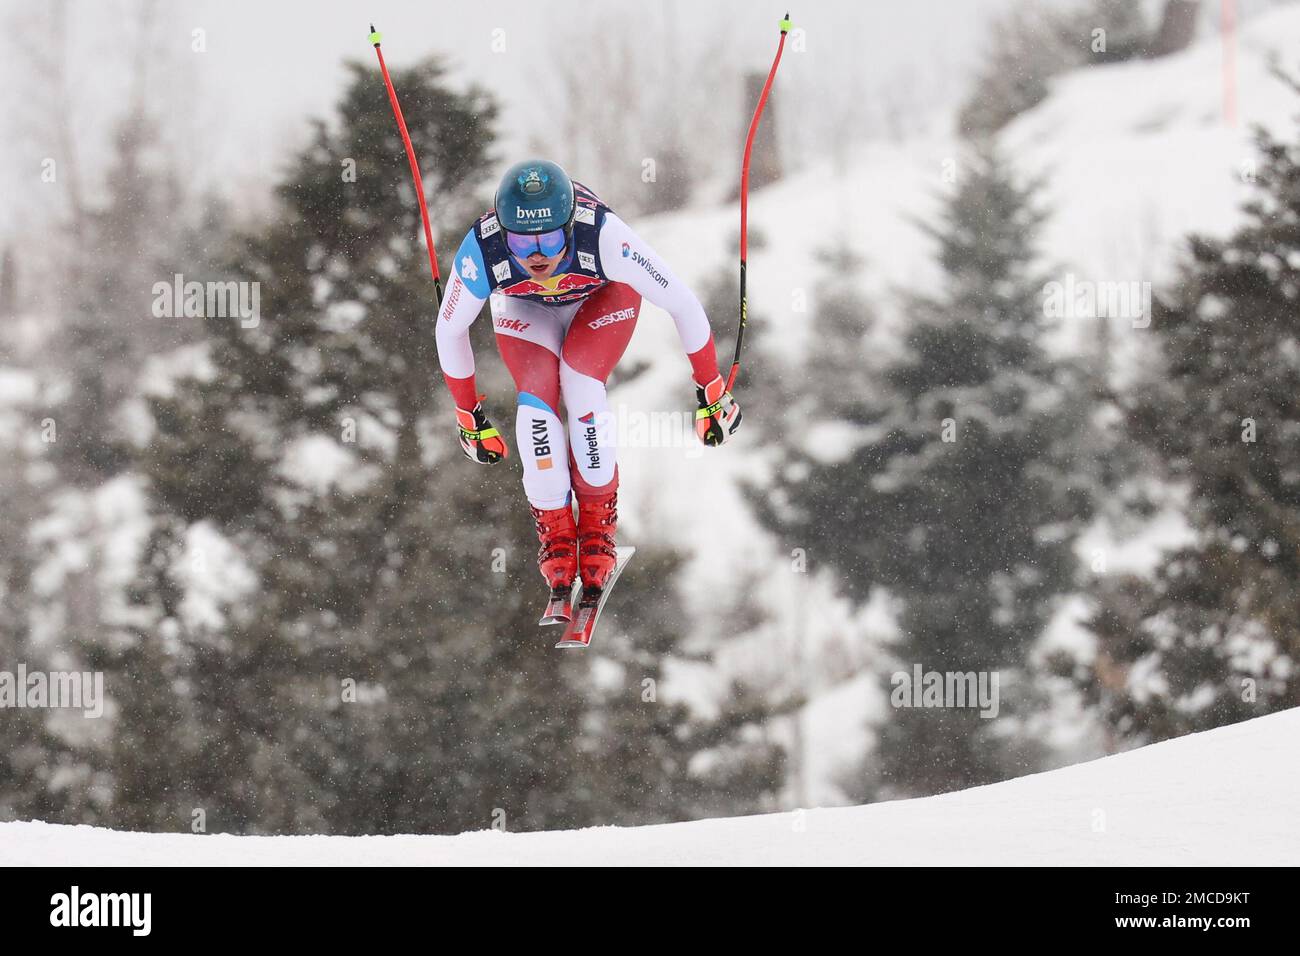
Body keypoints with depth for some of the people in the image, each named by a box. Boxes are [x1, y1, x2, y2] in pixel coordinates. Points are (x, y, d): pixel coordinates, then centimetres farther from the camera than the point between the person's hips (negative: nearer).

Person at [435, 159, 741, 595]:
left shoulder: (603, 236, -43)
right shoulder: (481, 251, -38)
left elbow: (682, 305, -28)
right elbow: (450, 331, -16)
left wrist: (712, 393, -18)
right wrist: (469, 416, -6)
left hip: (603, 297, -1)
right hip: (524, 309, 1)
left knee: (581, 385, -24)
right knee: (537, 397, -20)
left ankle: (599, 524, -7)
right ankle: (554, 533, -3)